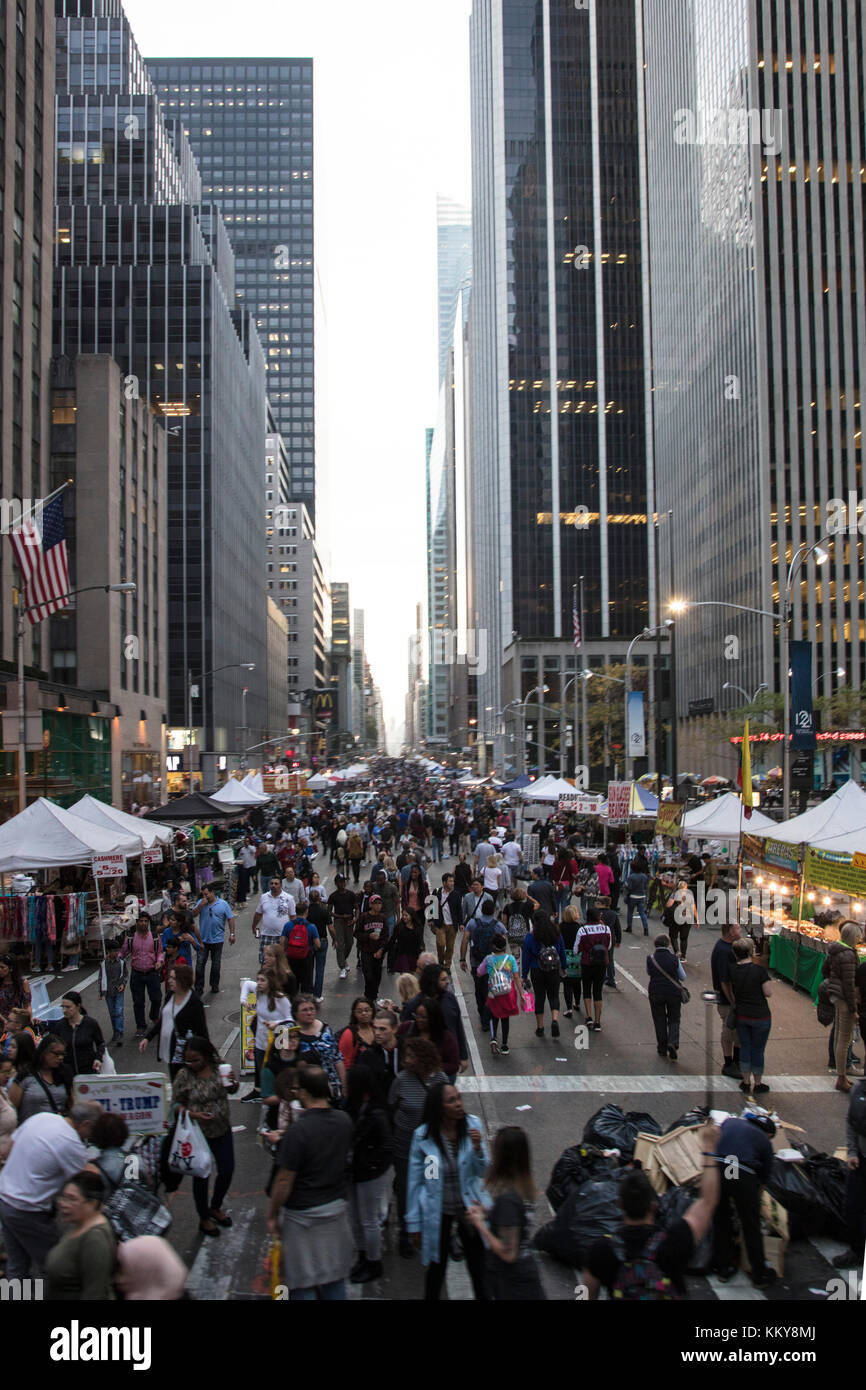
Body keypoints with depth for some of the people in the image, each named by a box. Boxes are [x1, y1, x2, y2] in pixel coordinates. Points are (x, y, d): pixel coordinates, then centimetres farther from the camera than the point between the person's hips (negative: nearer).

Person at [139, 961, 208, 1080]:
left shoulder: (194, 1002, -15)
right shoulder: (171, 995, 6)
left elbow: (202, 1032, -12)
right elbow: (161, 1020, 19)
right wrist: (147, 1038, 11)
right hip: (169, 1051, 7)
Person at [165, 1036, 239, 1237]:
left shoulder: (219, 1068, -7)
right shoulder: (184, 1075, -16)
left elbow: (231, 1092, 8)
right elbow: (176, 1104, -9)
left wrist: (233, 1083, -15)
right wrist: (192, 1114, -25)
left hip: (223, 1130, 3)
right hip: (198, 1134, -3)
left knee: (227, 1172, 12)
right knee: (201, 1176, 9)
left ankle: (215, 1207, 38)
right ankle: (204, 1219, 30)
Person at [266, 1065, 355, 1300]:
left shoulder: (297, 1131, -24)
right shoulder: (344, 1120, -6)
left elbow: (284, 1181, -19)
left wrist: (272, 1215, -4)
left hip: (304, 1214, -6)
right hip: (337, 1207, 6)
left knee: (303, 1283, 9)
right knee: (334, 1278, 19)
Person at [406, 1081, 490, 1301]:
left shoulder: (472, 1125, -11)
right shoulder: (423, 1136, -17)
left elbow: (482, 1172, -4)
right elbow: (415, 1181, -7)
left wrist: (478, 1148, -24)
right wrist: (414, 1224, -1)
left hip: (469, 1208, 2)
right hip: (438, 1213, -1)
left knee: (479, 1270, 10)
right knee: (436, 1270, 16)